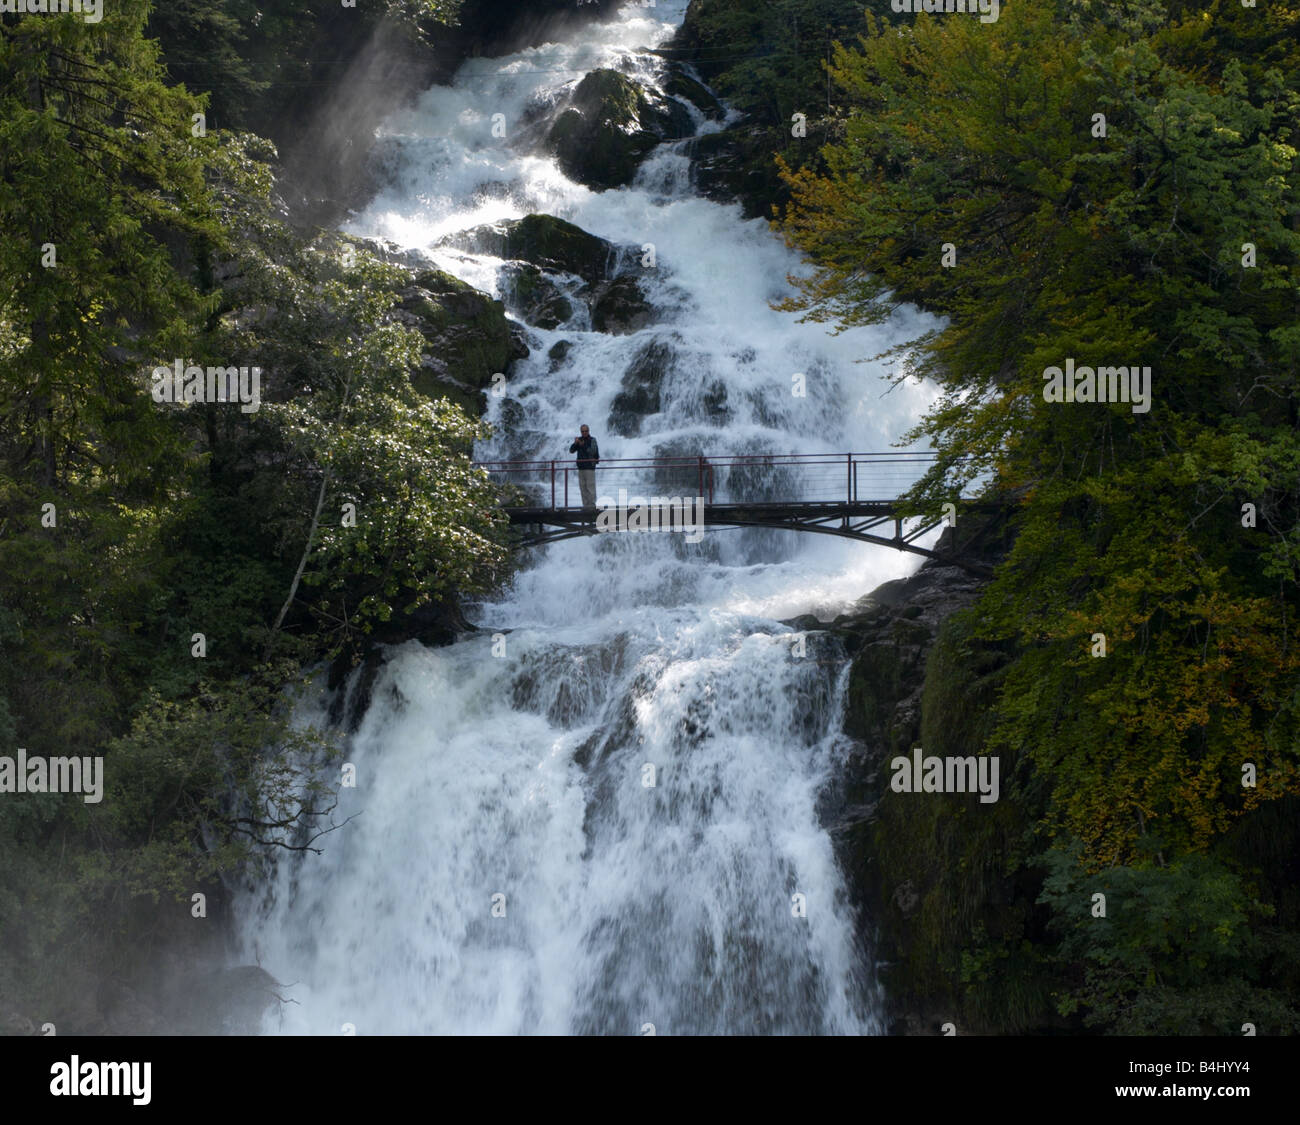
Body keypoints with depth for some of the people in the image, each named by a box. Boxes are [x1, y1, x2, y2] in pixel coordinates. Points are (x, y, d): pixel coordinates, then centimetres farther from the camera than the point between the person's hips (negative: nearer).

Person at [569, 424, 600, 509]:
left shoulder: (592, 440, -4)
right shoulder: (579, 440, 11)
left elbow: (593, 451, -17)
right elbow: (571, 450, 6)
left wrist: (583, 445, -27)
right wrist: (575, 443, -12)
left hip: (590, 467, -6)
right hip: (581, 467, 6)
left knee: (590, 486, -8)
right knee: (583, 486, 6)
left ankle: (592, 505, -6)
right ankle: (585, 505, 11)